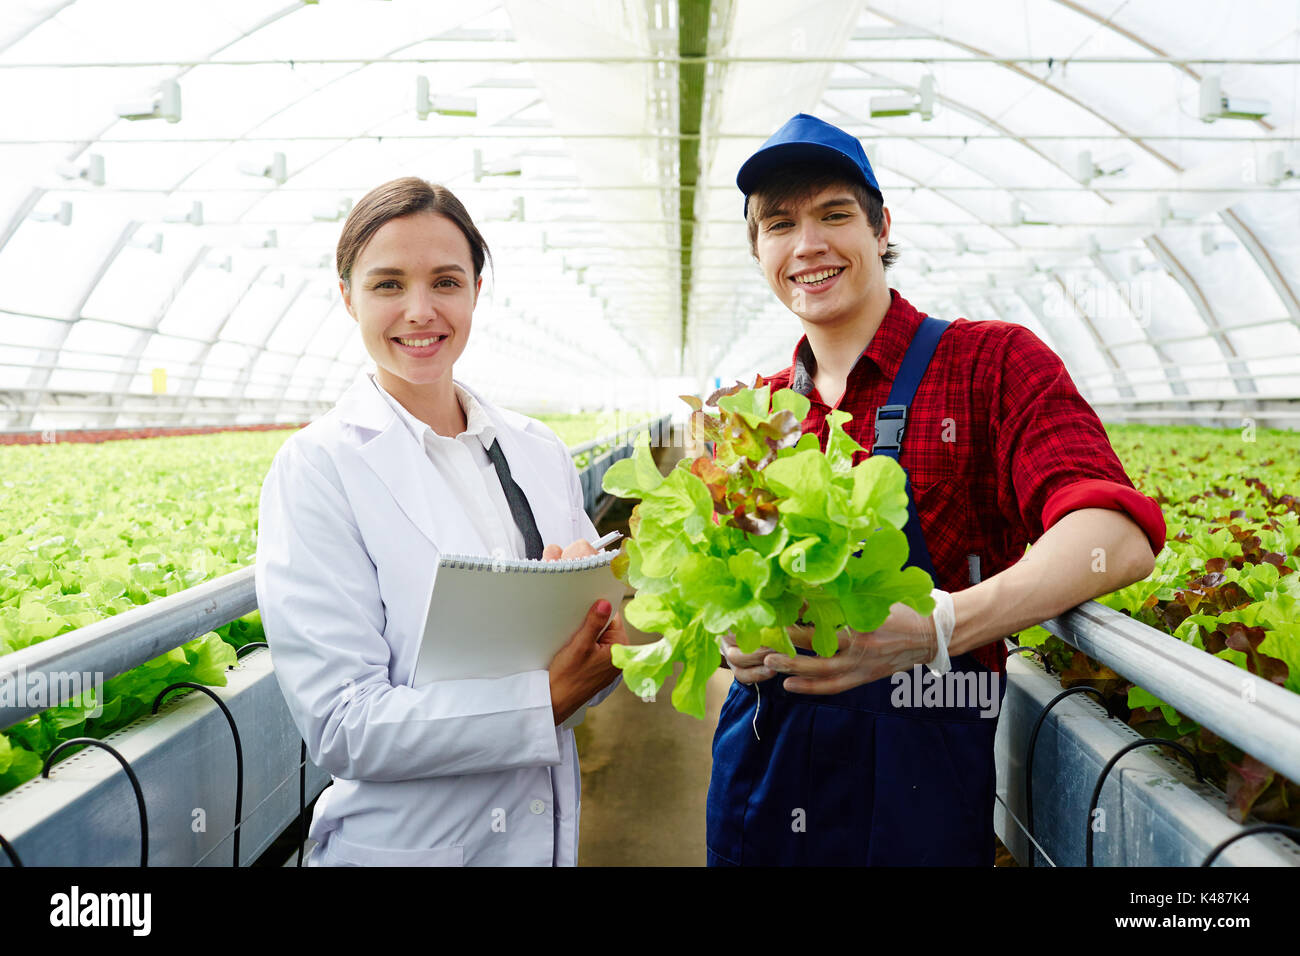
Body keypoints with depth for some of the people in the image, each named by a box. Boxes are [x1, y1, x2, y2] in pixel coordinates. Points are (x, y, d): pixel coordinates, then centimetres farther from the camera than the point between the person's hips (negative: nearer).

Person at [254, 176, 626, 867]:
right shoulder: (317, 468, -14)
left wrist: (590, 598, -18)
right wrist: (546, 698, -26)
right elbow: (341, 727, -19)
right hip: (404, 842, -4)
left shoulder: (540, 452, 0)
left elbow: (590, 665, 3)